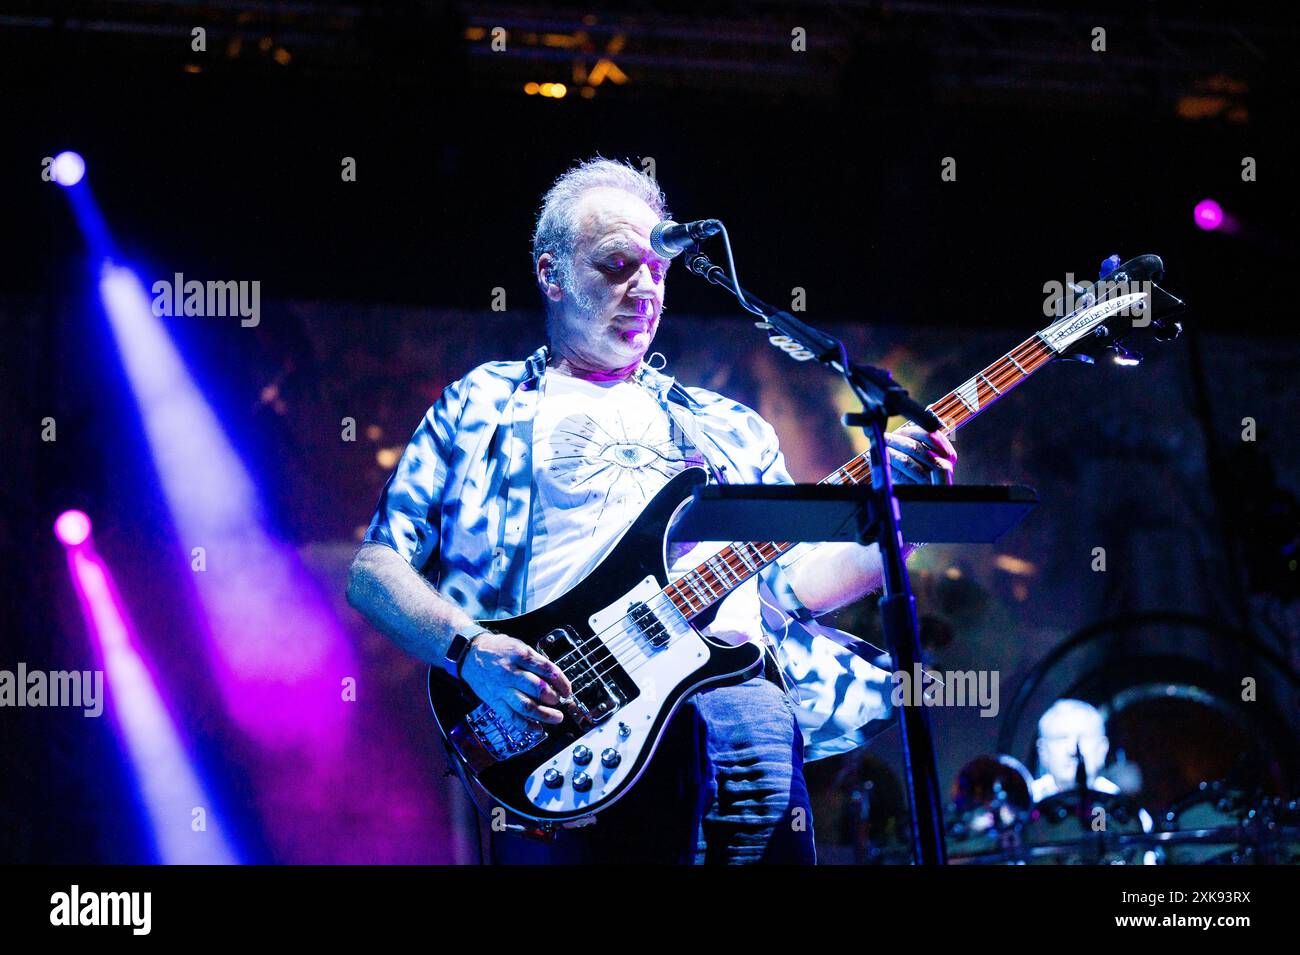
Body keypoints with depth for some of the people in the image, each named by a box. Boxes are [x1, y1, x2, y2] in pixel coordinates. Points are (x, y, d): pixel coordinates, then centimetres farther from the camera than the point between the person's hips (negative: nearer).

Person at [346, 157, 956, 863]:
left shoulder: (728, 428, 31)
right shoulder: (482, 407, 20)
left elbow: (786, 585, 25)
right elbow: (373, 570, 12)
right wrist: (471, 649, -7)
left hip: (728, 687, 5)